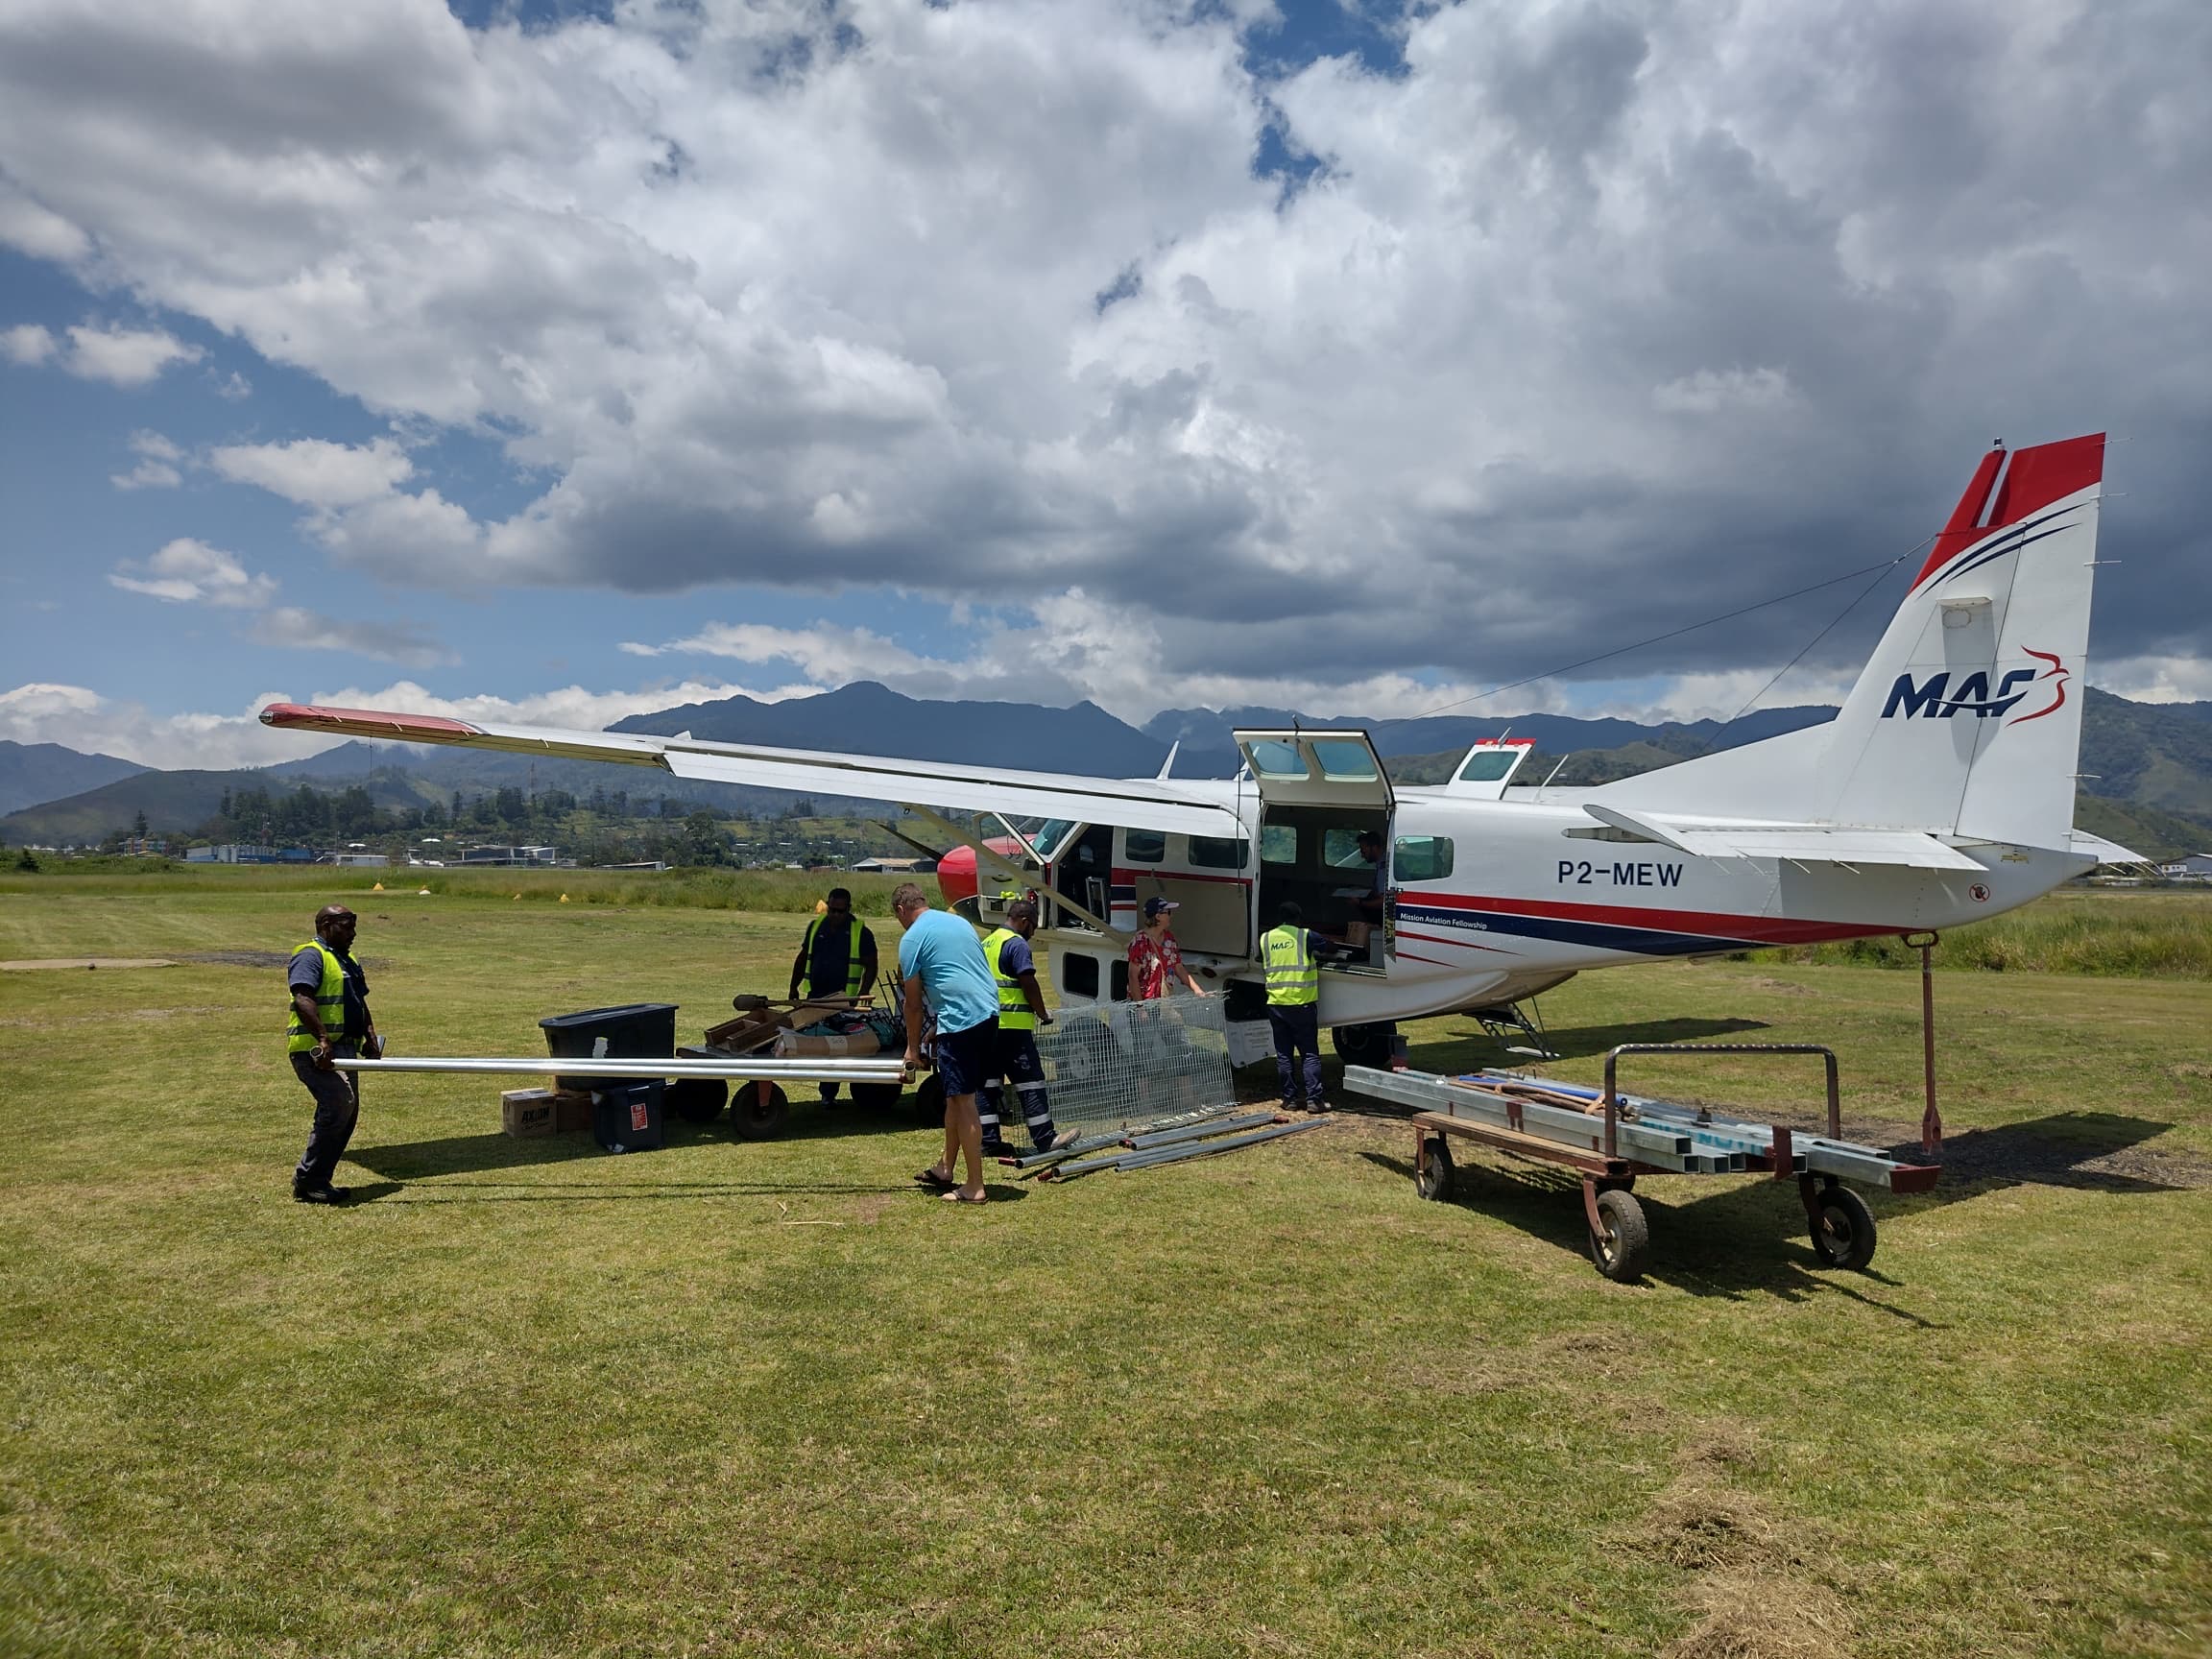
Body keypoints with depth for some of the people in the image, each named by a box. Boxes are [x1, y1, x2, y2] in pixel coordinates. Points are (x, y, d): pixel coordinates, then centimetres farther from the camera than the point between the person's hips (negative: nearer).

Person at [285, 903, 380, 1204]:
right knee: (339, 1103, -22)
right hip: (314, 1049, -10)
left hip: (344, 1048, 10)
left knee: (347, 1114, 9)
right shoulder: (310, 956, -10)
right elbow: (302, 999, -24)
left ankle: (318, 1181, 18)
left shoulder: (348, 960, 22)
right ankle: (306, 1181, -12)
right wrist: (323, 1038, -34)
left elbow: (360, 1002, 29)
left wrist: (370, 1033, 13)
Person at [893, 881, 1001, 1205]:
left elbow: (913, 1002, 1)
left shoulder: (912, 938, -3)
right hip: (989, 1013, 8)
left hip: (961, 1020, -8)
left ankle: (974, 1187, -1)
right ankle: (946, 1169, 29)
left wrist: (913, 1048, 13)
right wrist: (936, 1030, 33)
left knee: (963, 1100, -3)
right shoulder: (959, 922, 19)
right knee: (956, 1095, 18)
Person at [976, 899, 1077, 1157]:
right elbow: (1029, 983, -14)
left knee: (987, 1083, 9)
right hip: (1012, 1024, -8)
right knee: (1030, 1081, -3)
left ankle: (989, 1141, 11)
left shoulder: (986, 943, 18)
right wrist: (1043, 1014, -1)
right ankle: (1045, 1139, 1)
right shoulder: (1017, 944, -9)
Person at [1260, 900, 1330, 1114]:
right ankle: (1313, 1098, -1)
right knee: (1310, 1053, 2)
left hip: (1276, 1004, 3)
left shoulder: (1265, 939, 6)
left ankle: (1289, 1098, 12)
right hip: (1302, 1003, -3)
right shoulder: (1306, 936, -4)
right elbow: (1328, 946, 6)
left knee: (1284, 1054, 10)